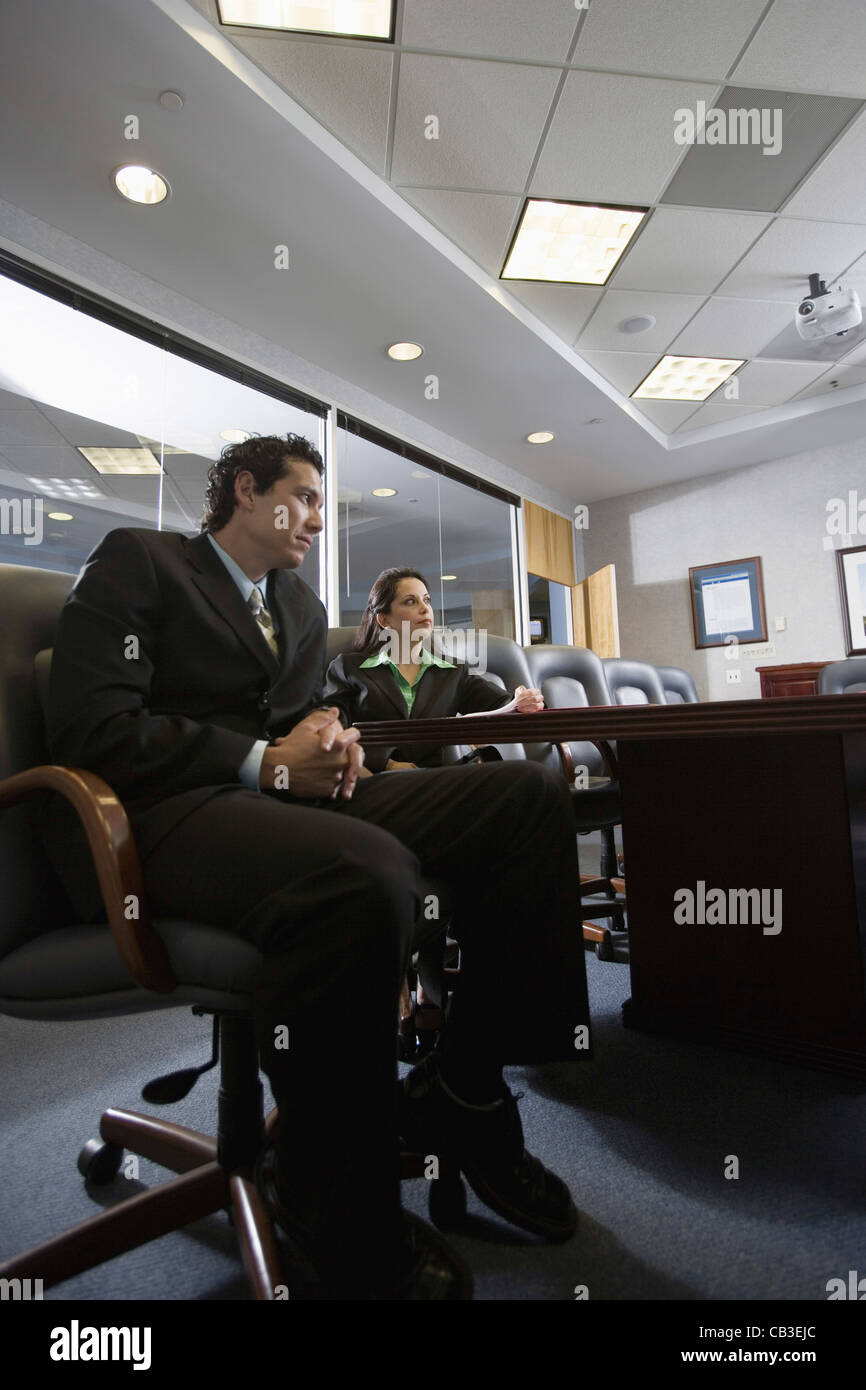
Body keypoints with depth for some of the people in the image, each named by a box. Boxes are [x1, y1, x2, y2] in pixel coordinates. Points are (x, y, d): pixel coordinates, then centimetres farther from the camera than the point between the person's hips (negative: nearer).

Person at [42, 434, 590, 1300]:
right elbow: (91, 729, -8)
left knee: (530, 793, -9)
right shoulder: (137, 559, 4)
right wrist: (266, 764, -12)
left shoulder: (302, 606, 25)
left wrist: (329, 740, 0)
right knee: (366, 874, -40)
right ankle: (345, 1244, -13)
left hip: (280, 793, 7)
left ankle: (461, 1098, -2)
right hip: (162, 811, -7)